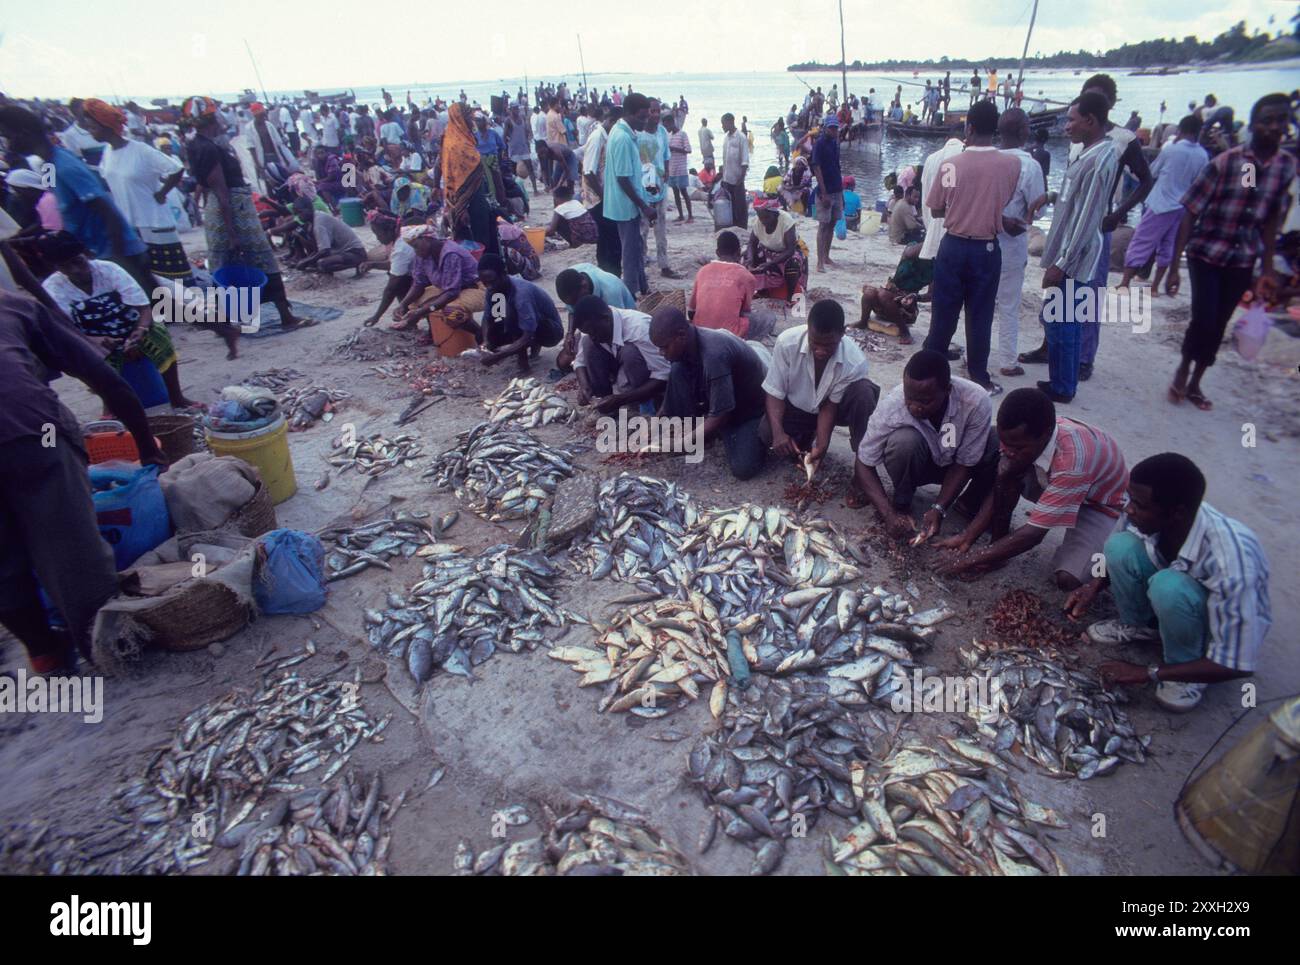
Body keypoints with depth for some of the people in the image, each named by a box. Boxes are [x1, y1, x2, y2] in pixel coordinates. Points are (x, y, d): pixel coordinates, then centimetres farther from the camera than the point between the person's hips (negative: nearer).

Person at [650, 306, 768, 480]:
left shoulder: (714, 354, -37)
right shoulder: (686, 344, -13)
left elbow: (720, 415, -33)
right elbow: (674, 387, 3)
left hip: (752, 407, -6)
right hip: (716, 398, 7)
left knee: (743, 469, -25)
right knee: (678, 371, -18)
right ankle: (696, 431, -4)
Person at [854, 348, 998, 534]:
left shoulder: (976, 401, -31)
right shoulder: (891, 405, -32)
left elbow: (964, 464, -19)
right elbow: (863, 464, -23)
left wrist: (938, 509, -29)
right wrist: (890, 513, -32)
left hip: (955, 464, 1)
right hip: (916, 465, -1)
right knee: (904, 440, -34)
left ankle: (971, 503, 0)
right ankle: (902, 503, -7)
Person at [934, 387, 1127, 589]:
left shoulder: (1072, 461, -41)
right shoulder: (1027, 435, -23)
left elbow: (1033, 534, -36)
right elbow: (1001, 485, -12)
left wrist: (971, 559, -32)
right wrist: (967, 537, -22)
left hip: (1102, 504, -5)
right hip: (1056, 488, 6)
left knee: (1067, 579, -28)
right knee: (1007, 472, -24)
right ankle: (999, 547, -4)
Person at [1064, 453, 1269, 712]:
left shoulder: (1230, 562, -38)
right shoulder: (1145, 513, -25)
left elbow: (1237, 665, -30)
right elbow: (1117, 556, 2)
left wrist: (1149, 673, -26)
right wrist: (1095, 587, -16)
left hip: (1224, 625, -5)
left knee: (1169, 586, -37)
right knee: (1121, 546, -23)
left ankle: (1185, 664, -8)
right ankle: (1139, 624, 4)